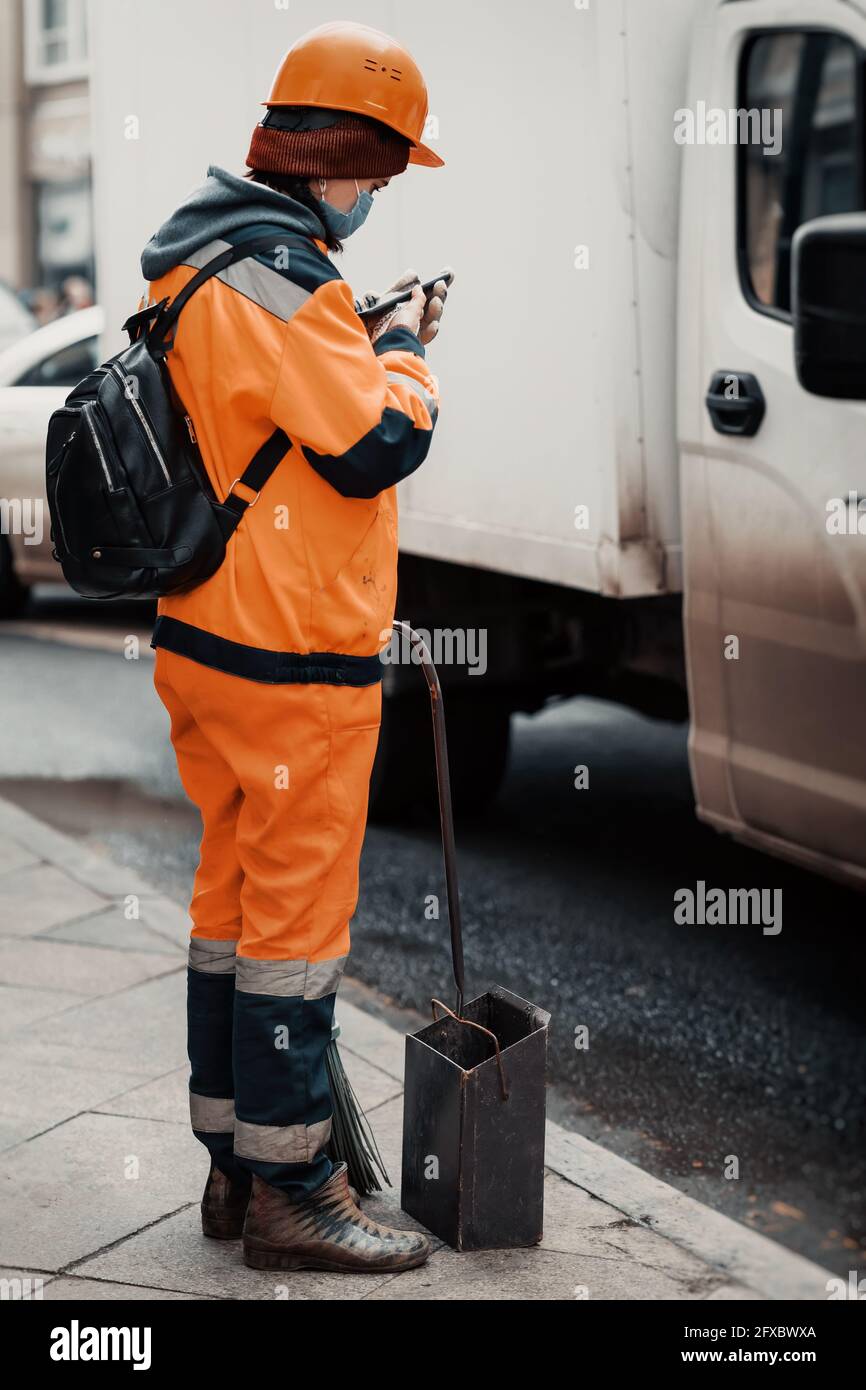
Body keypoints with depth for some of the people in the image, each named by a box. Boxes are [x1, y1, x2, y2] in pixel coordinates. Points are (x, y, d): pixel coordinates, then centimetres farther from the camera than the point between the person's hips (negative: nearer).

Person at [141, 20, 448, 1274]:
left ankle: (235, 1164, 26)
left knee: (234, 897, 16)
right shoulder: (278, 278, -19)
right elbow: (379, 445, -20)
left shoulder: (194, 264, 12)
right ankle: (290, 1194, 8)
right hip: (293, 661, -10)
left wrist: (364, 342, 12)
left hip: (209, 641, 10)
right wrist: (407, 353, -2)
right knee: (298, 915, -1)